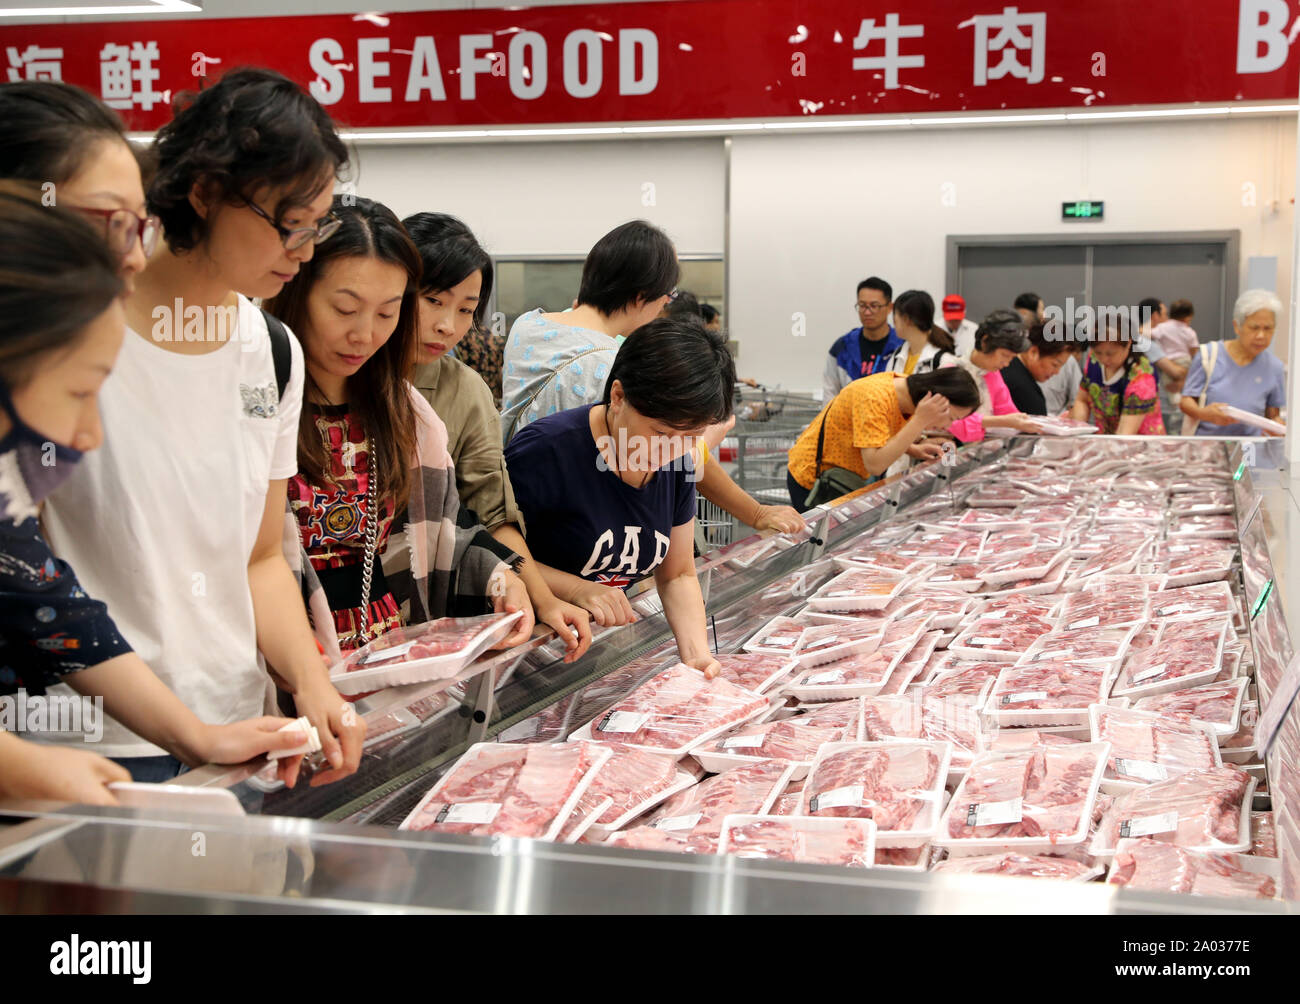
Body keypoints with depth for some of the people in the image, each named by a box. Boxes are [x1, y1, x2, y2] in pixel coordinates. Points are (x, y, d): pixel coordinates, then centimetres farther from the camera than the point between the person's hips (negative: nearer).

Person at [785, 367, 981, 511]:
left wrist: (914, 450, -10)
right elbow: (875, 465, -36)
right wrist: (919, 421, -37)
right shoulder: (874, 398, -31)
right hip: (813, 479, -8)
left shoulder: (904, 389, -5)